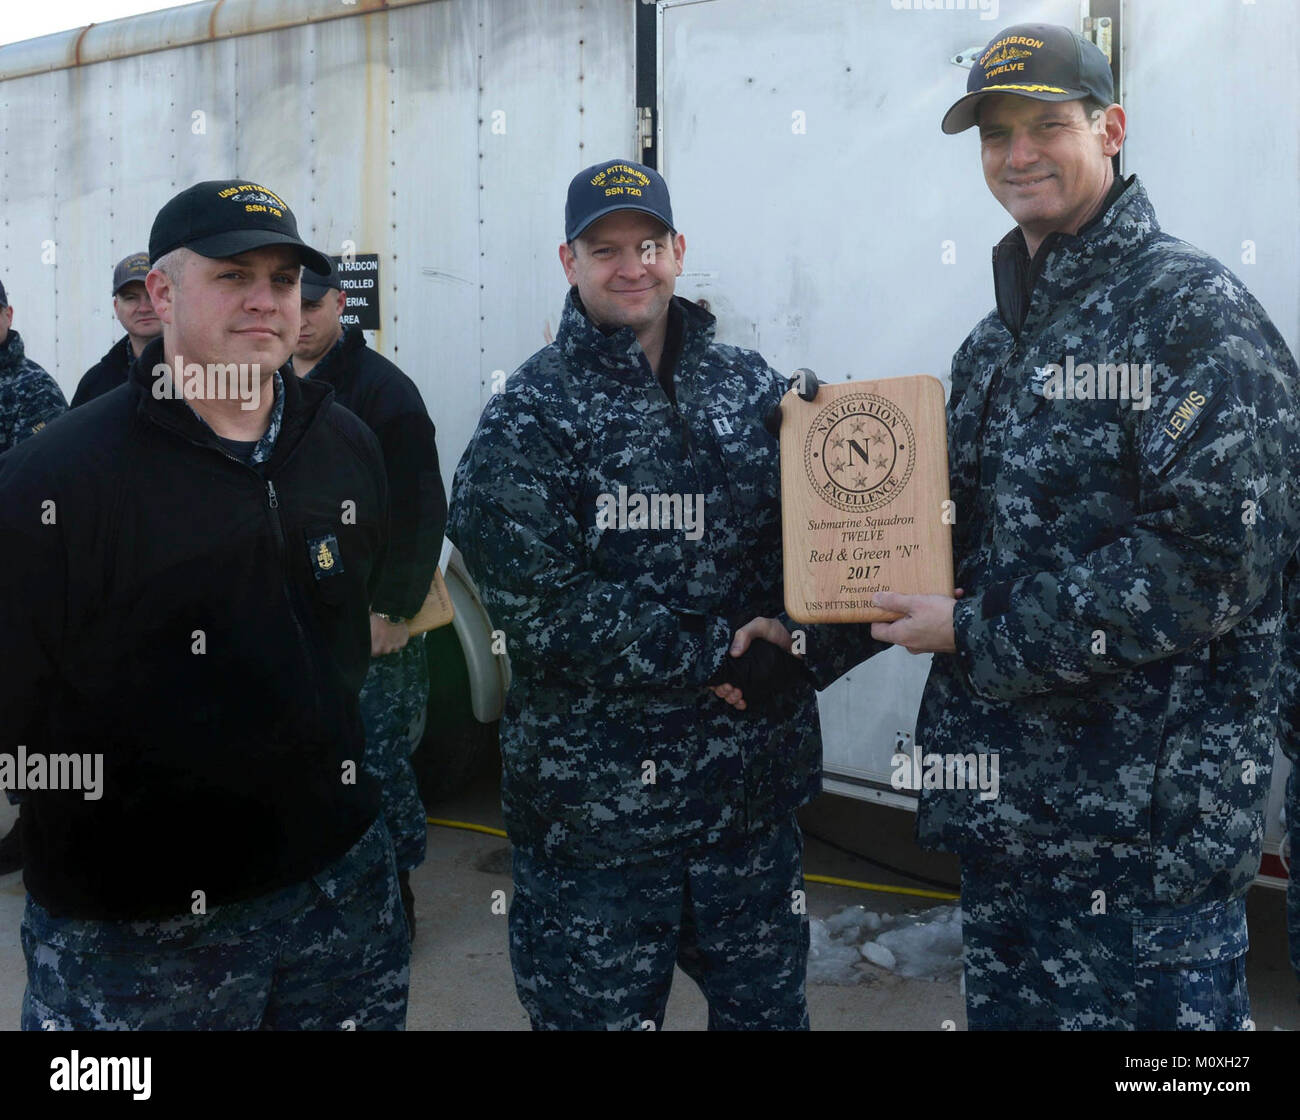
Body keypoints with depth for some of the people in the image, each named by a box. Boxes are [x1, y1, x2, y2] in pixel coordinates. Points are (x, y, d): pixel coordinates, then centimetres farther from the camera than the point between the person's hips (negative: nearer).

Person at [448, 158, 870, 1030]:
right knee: (597, 1010, 13)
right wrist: (714, 653, -17)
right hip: (595, 804, -3)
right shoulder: (530, 416, -5)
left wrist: (797, 649, -17)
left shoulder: (753, 388, 6)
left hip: (755, 789, 4)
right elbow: (541, 605, -16)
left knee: (769, 1007, 19)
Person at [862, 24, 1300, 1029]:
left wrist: (974, 635, -17)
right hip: (1006, 799, 8)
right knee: (1005, 1009, 19)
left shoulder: (1195, 311, -11)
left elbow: (1212, 560, -21)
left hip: (1146, 825, -8)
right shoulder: (996, 343, 14)